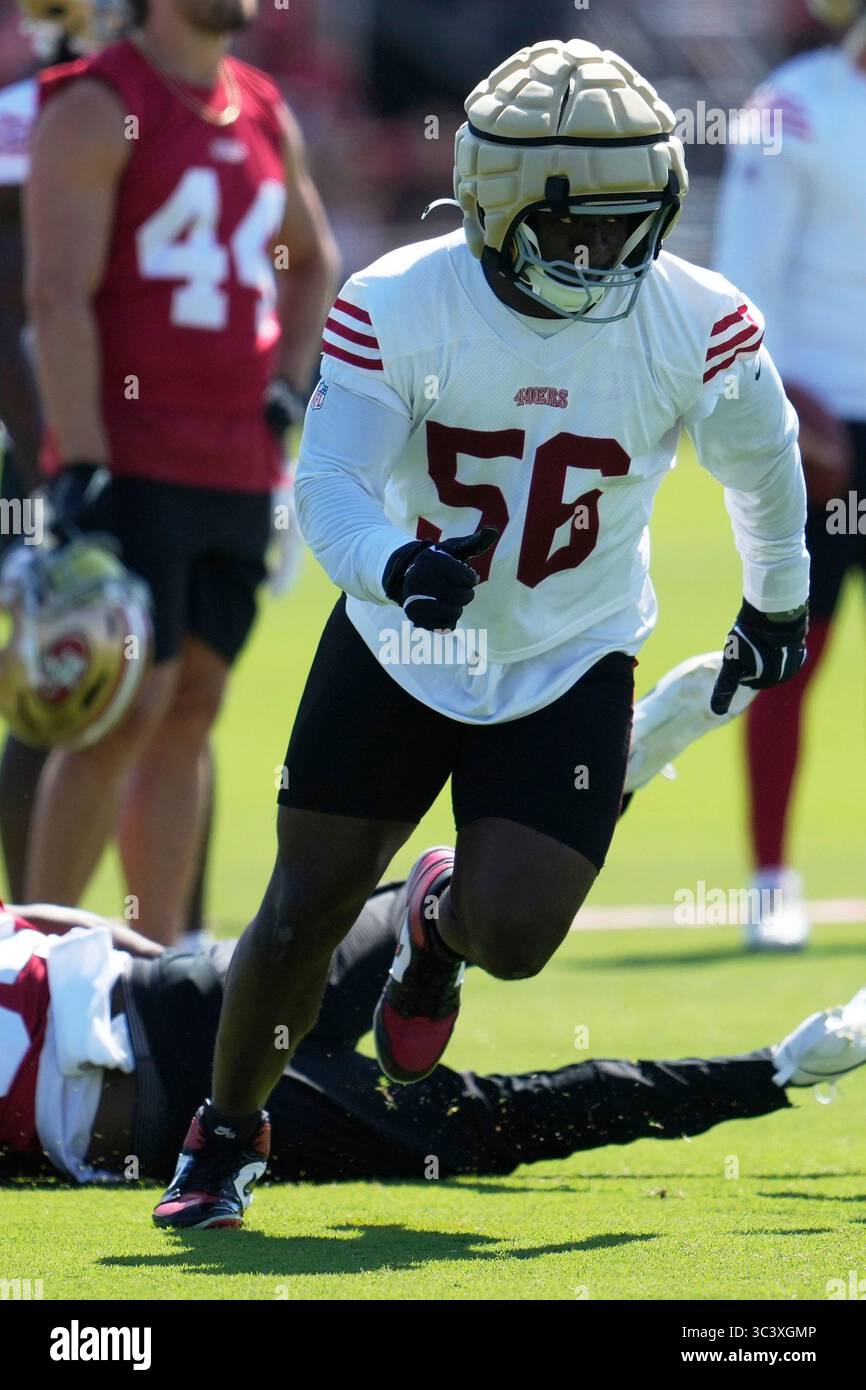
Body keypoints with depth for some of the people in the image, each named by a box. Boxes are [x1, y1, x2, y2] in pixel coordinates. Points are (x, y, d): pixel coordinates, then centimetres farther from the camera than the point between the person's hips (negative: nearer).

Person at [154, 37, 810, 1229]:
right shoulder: (397, 308, -19)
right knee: (305, 914, 1)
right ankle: (227, 1138, 26)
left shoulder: (698, 325, -16)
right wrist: (396, 564, -46)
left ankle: (440, 923, 26)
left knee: (514, 936, -14)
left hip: (569, 669, 0)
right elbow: (331, 486, -24)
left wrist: (777, 603, 20)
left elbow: (763, 464, 4)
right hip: (399, 645, 0)